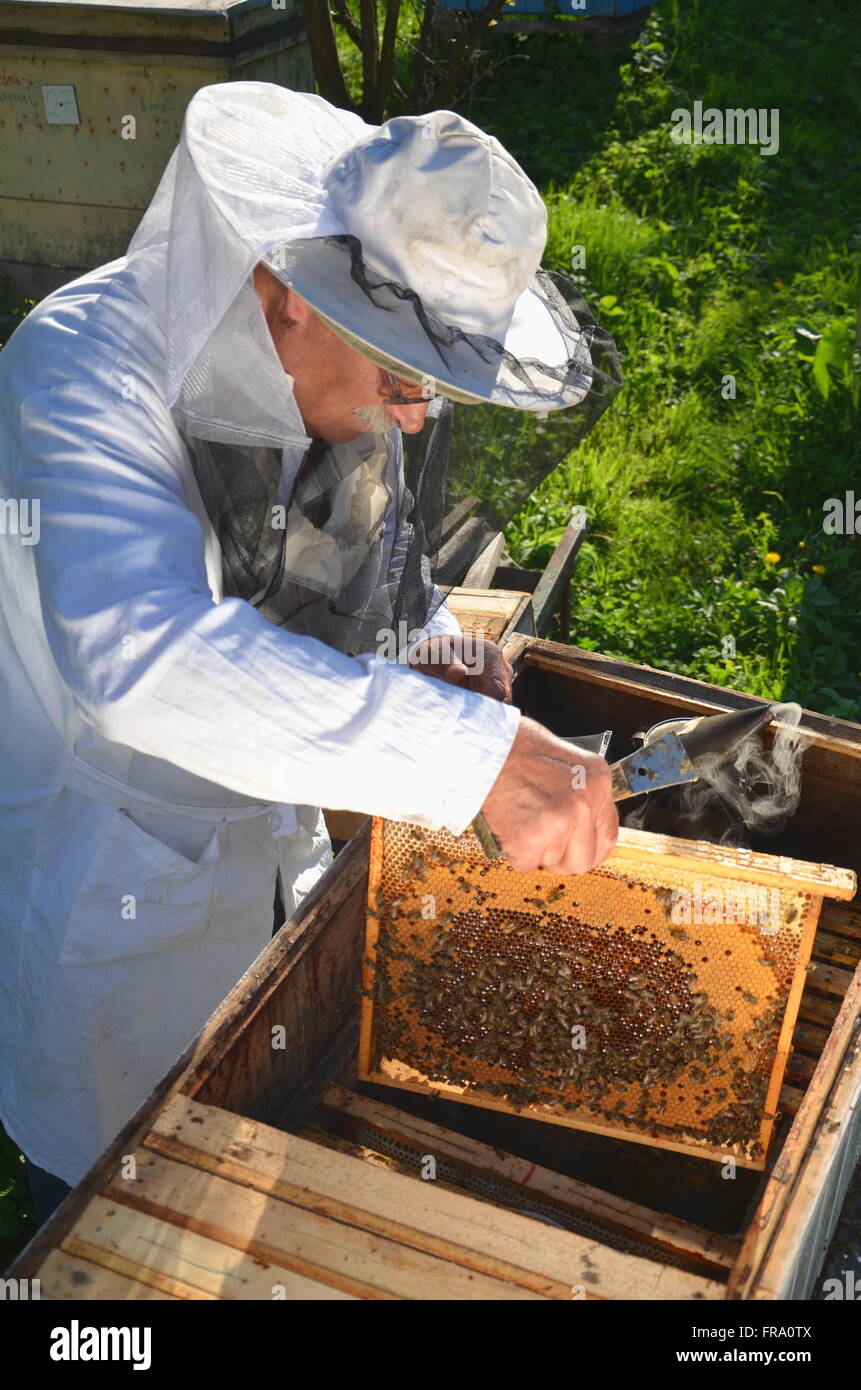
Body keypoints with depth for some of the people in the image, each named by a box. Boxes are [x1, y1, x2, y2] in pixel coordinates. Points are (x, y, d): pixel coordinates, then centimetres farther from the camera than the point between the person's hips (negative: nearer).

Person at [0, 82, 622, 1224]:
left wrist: (433, 638, -13)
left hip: (267, 833, 6)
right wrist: (476, 753, -52)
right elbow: (140, 652, -47)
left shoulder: (355, 376, -8)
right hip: (105, 886, -5)